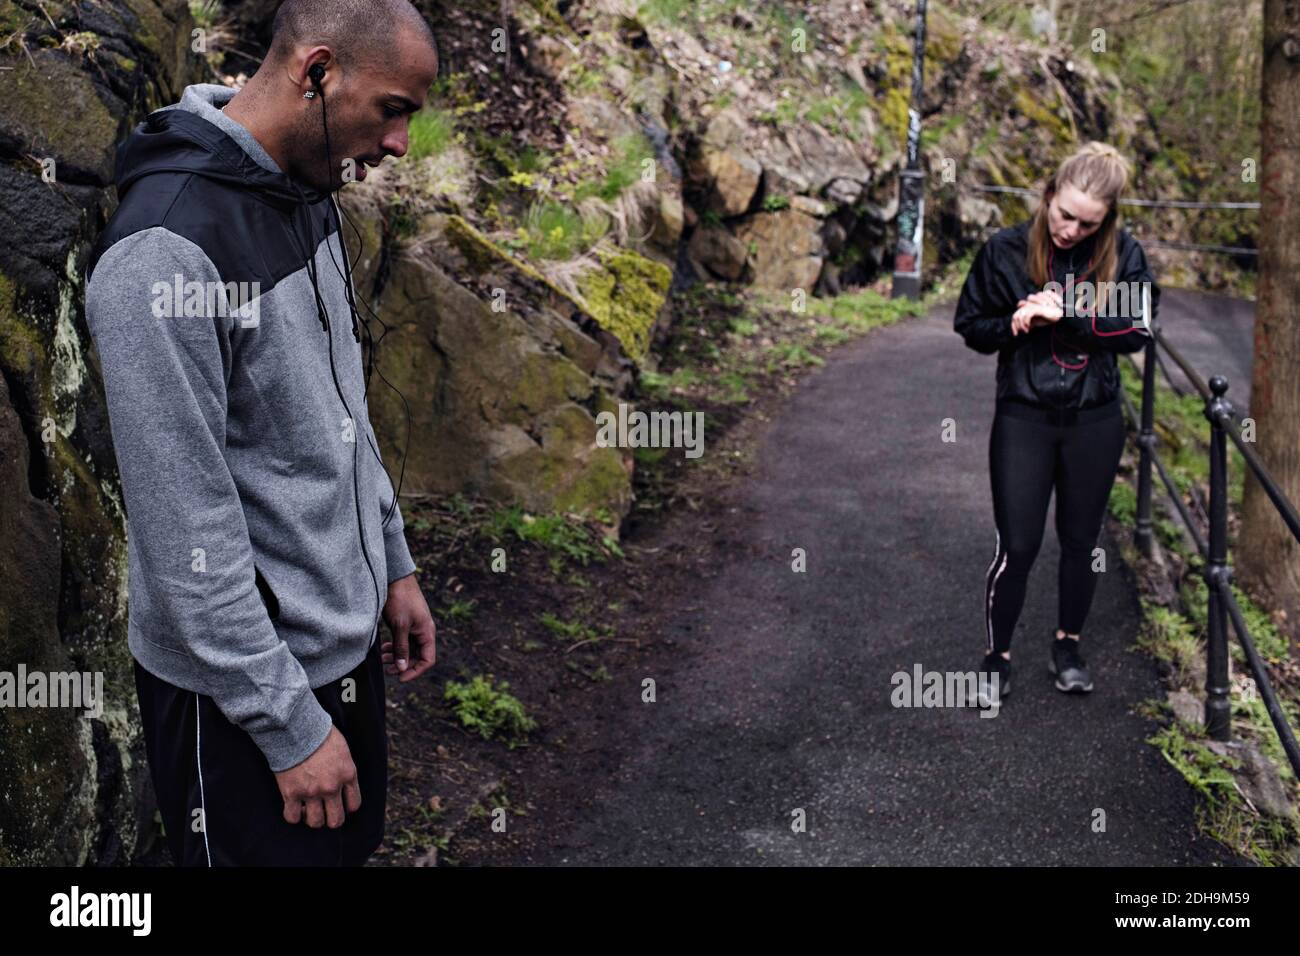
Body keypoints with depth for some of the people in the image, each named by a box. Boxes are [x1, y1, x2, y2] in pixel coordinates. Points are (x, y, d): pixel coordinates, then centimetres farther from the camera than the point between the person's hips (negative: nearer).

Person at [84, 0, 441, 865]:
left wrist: (393, 565, 16)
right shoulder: (170, 250, -26)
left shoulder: (311, 195, 4)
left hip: (345, 638, 9)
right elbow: (185, 528, -26)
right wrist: (292, 725, -20)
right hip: (241, 686, -8)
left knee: (352, 845, 23)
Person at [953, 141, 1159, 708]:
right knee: (1017, 546, 0)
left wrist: (1065, 315, -23)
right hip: (1024, 417, -1)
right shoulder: (1005, 250, -7)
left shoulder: (1122, 255, -5)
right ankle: (996, 656, 17)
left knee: (1080, 540, 14)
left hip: (1095, 421, 2)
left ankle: (1068, 645, 33)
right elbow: (970, 326, 0)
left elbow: (1137, 329, -12)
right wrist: (1015, 324, -20)